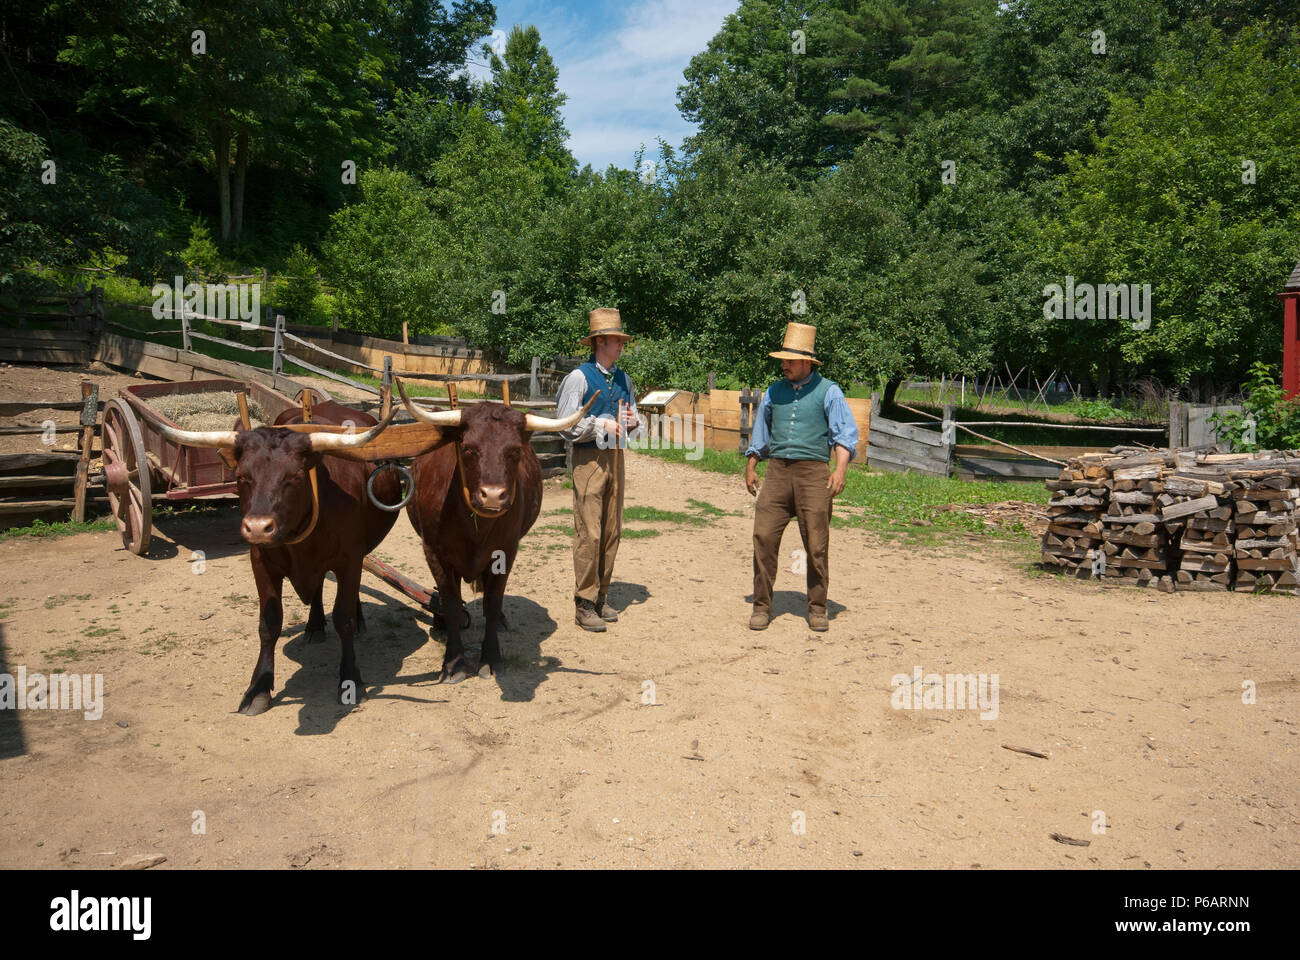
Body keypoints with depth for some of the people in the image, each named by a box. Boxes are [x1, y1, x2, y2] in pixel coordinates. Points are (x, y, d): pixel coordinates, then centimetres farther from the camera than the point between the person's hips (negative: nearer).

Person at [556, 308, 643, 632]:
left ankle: (601, 598, 21)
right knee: (589, 532, -7)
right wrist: (602, 425, -15)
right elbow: (566, 425, -9)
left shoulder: (624, 379, 13)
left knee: (612, 531, 10)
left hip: (616, 458, 6)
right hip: (589, 459, -6)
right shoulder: (579, 377, -6)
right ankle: (584, 604, 1)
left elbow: (635, 421, 21)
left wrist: (632, 423, -1)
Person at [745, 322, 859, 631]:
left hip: (813, 471, -3)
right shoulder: (774, 392, 15)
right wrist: (750, 467, 19)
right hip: (777, 470, 3)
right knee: (764, 537, -6)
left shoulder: (828, 392, 4)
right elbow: (760, 432, 25)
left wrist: (840, 470, -15)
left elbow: (846, 434, -2)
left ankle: (817, 609, 13)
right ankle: (762, 607, 4)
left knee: (817, 545, 0)